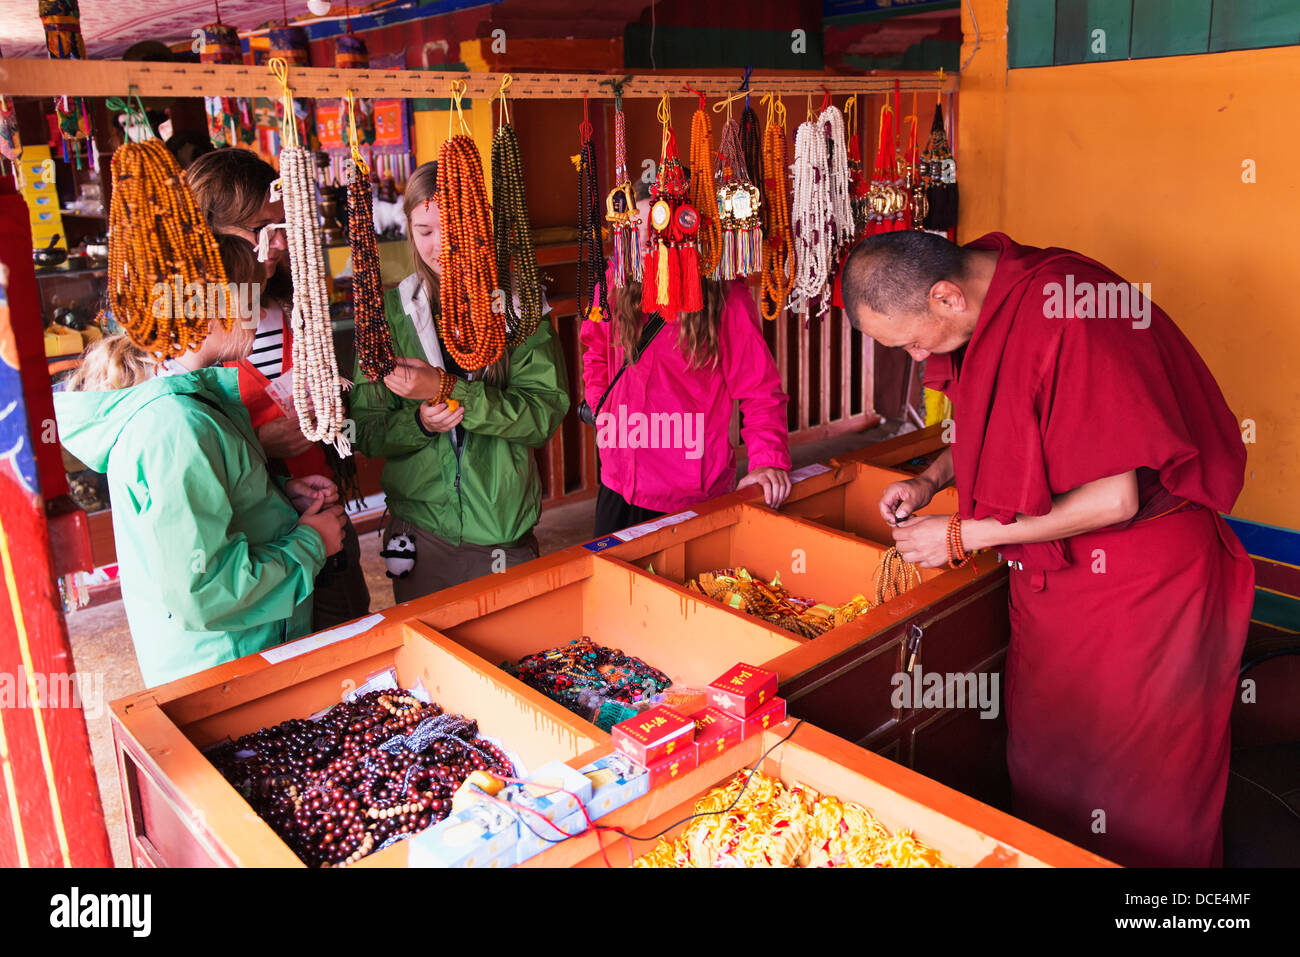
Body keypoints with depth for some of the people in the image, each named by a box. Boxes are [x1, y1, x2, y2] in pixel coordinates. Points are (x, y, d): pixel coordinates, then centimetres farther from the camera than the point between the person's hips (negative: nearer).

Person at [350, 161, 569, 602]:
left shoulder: (519, 305, -3)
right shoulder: (391, 310, 1)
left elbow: (546, 411, -13)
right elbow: (366, 432, 2)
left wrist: (448, 390, -22)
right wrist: (418, 424, -18)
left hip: (503, 530, -1)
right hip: (417, 530, 1)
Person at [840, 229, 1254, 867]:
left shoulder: (1069, 317, -29)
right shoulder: (985, 307, -3)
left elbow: (1115, 499, -27)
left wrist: (962, 536, -20)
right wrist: (931, 479, 0)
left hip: (1139, 571, -7)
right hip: (1049, 569, 8)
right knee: (1040, 757, 19)